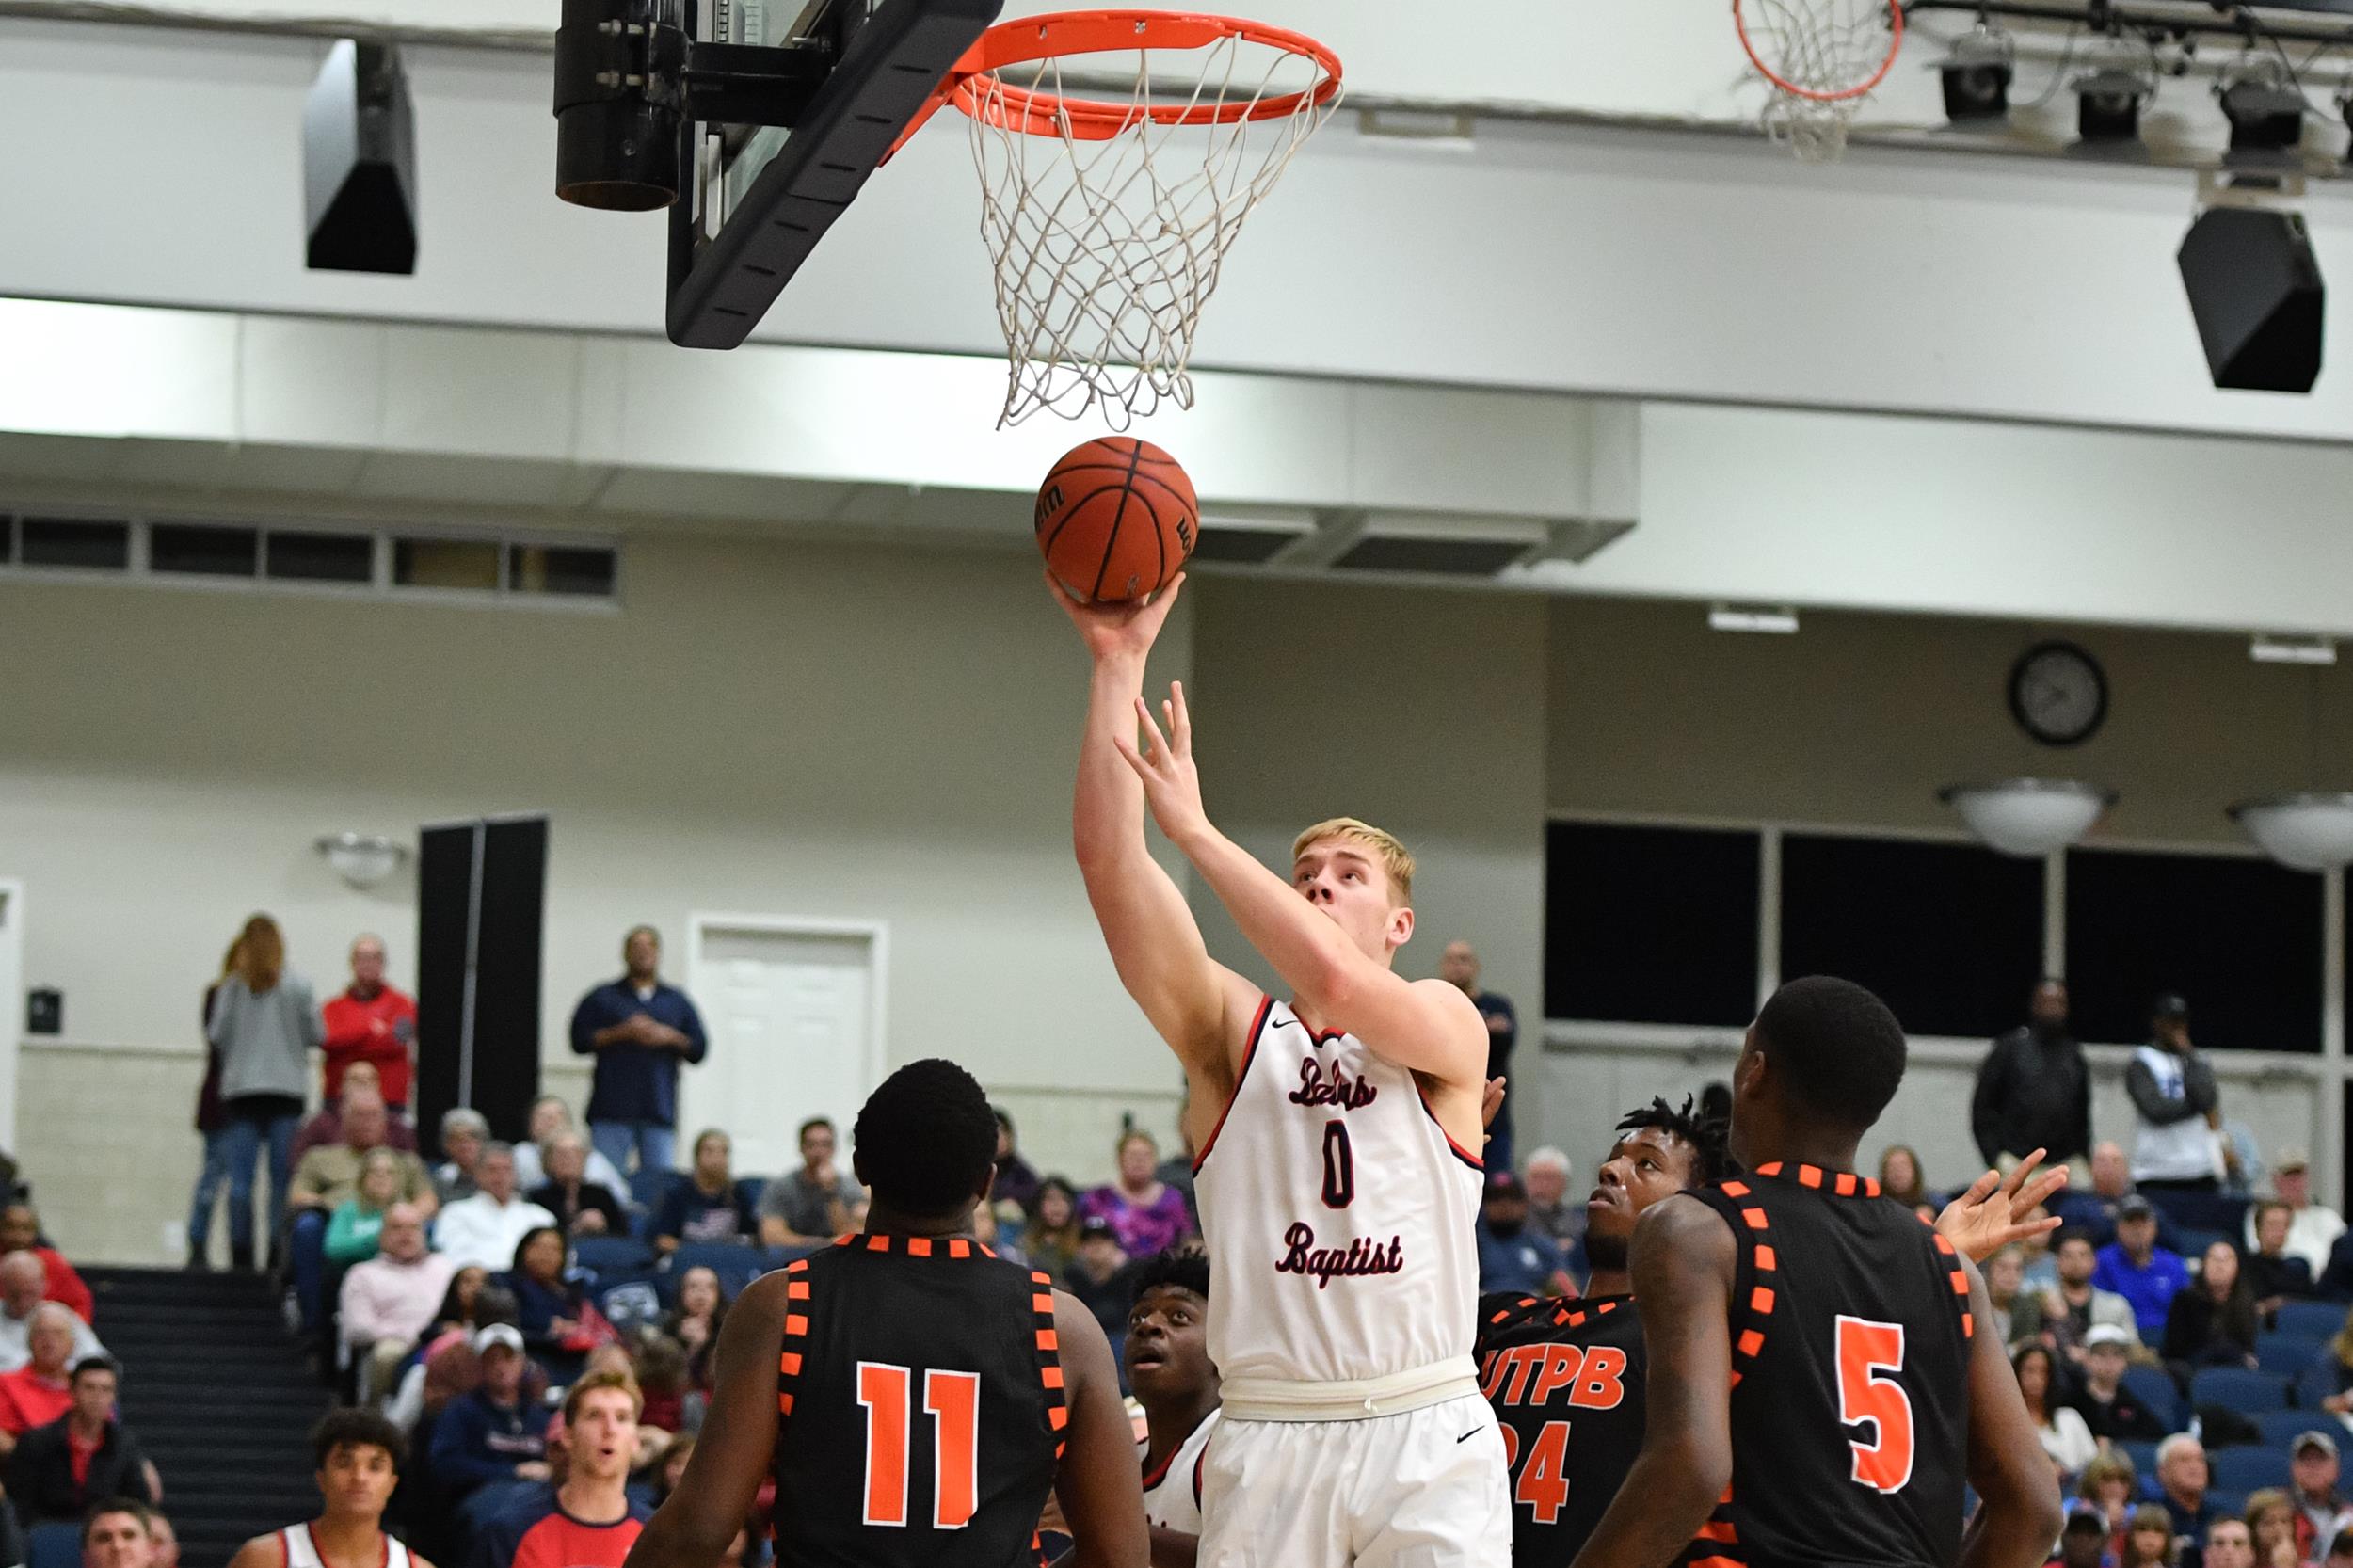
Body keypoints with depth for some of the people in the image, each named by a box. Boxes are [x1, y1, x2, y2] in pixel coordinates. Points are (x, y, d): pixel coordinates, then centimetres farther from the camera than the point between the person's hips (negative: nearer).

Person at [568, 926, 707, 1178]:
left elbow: (699, 1050, 14)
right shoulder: (602, 998, 11)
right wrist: (622, 1033, -9)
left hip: (659, 1110, 2)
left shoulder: (677, 1001, 18)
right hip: (612, 1110, -2)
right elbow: (580, 1041, 1)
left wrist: (670, 1037, -4)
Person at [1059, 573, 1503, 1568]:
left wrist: (1193, 826, -17)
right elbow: (1108, 860, -1)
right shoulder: (1232, 1033, 10)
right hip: (1270, 1439, 2)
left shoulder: (1450, 1027, 5)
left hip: (1427, 1436, -1)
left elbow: (1335, 979, -18)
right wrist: (1117, 663, -7)